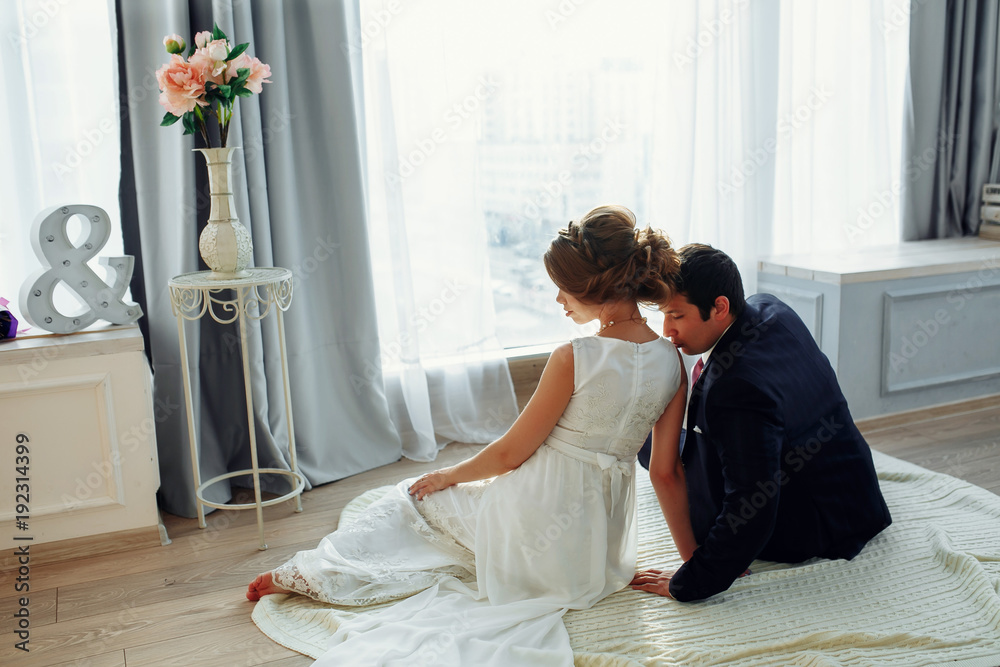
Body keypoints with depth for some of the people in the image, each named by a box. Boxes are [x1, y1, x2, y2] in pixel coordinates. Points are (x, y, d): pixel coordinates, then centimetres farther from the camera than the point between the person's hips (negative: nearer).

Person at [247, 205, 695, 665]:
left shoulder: (573, 359, -21)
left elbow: (510, 453, -11)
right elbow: (667, 471, 0)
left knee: (417, 498, 23)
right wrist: (694, 558, 12)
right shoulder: (671, 361, -4)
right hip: (599, 542, 6)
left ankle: (306, 574, 35)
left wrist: (449, 475, 8)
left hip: (538, 518, -6)